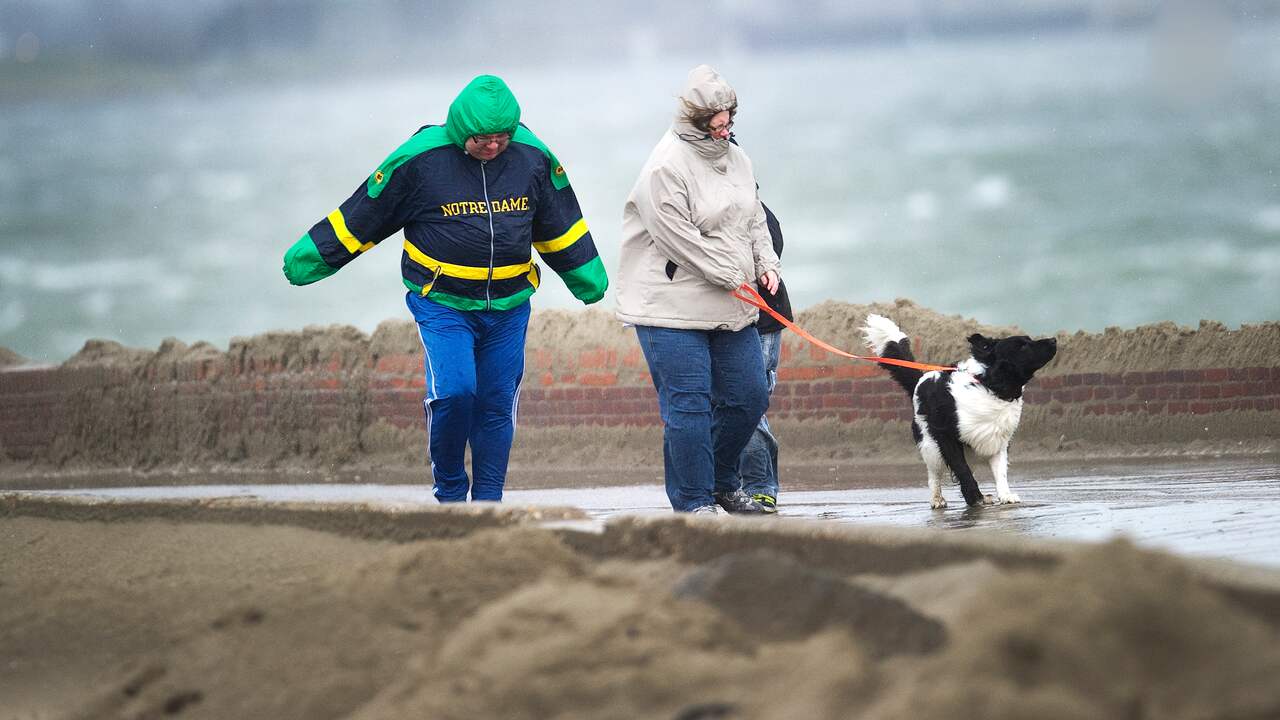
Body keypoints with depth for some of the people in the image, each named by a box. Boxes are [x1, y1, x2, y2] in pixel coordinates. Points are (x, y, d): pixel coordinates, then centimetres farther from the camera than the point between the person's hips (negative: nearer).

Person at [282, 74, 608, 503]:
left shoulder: (532, 158, -3)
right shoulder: (419, 160, -14)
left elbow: (561, 227, 14)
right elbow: (361, 216, -4)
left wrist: (587, 279, 24)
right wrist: (308, 259, 2)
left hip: (508, 306, 4)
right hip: (442, 302, -3)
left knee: (497, 404, 5)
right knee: (454, 391, -19)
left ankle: (488, 502, 16)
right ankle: (450, 491, 1)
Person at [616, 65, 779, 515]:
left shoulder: (735, 158, 12)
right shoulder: (667, 165, -15)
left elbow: (755, 220, 23)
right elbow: (678, 238, -18)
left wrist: (765, 264, 6)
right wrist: (732, 275, -13)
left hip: (732, 307, 8)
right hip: (673, 307, -8)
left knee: (749, 398, 9)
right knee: (689, 406, -7)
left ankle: (723, 482, 29)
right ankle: (693, 503, 2)